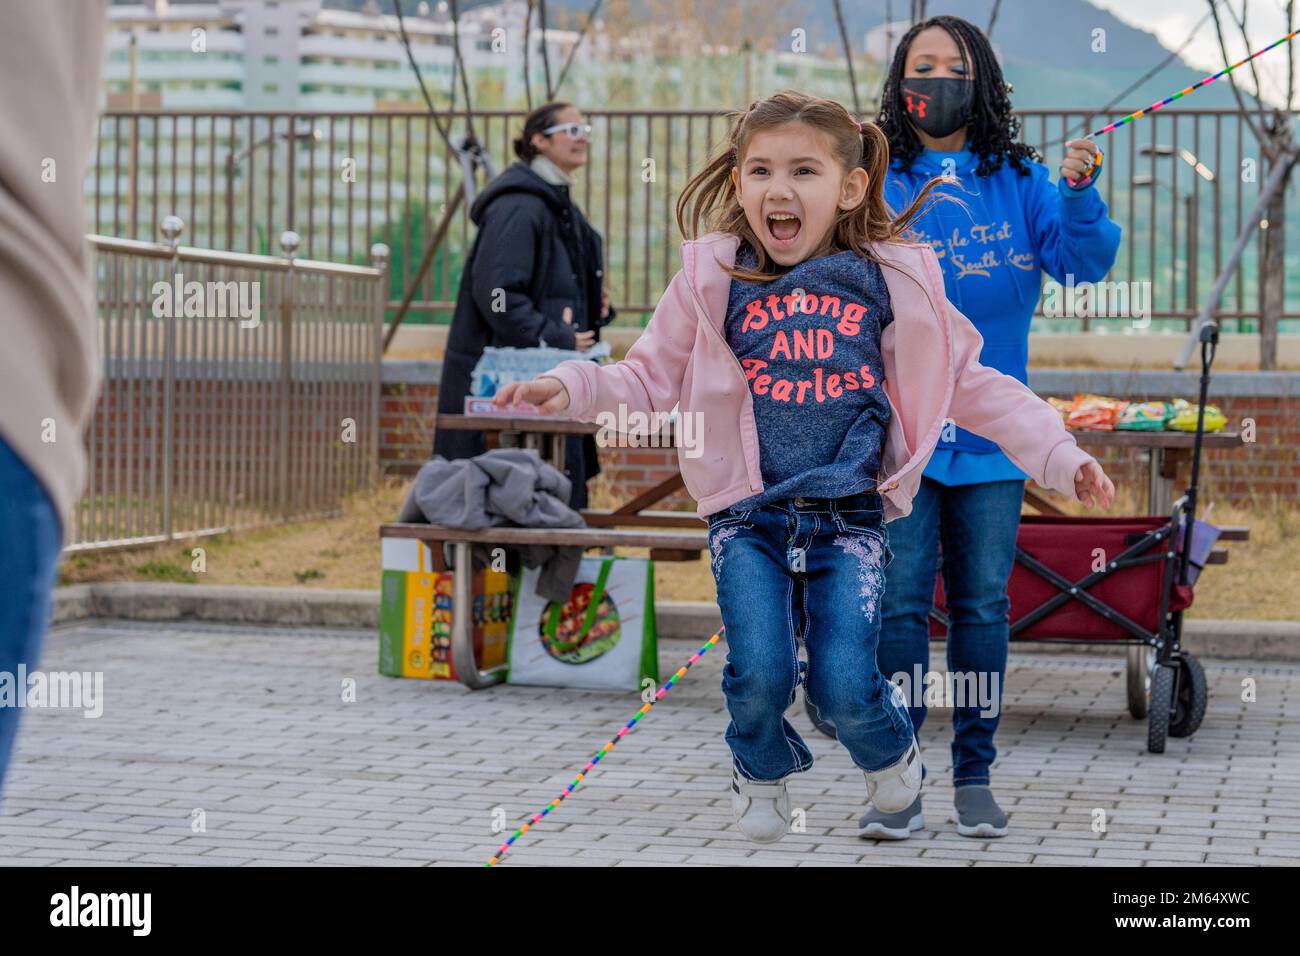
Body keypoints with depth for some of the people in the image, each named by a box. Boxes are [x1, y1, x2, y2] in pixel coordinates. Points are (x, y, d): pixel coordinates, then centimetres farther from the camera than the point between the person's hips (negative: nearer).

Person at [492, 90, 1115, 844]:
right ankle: (762, 775, 21)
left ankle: (891, 751, 25)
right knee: (760, 675, -16)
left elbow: (972, 385, 10)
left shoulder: (891, 281, 3)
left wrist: (1061, 457, 4)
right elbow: (651, 382, 10)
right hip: (748, 517, 1)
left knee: (844, 685, -14)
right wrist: (572, 389, -8)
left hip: (849, 515, 0)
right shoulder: (714, 281, 4)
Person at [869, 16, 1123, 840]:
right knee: (898, 602, -4)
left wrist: (1078, 194, -22)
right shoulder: (875, 184, 2)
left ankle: (975, 777, 18)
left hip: (990, 435, 1)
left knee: (983, 607, 7)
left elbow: (1088, 262, -4)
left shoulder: (1020, 184, 5)